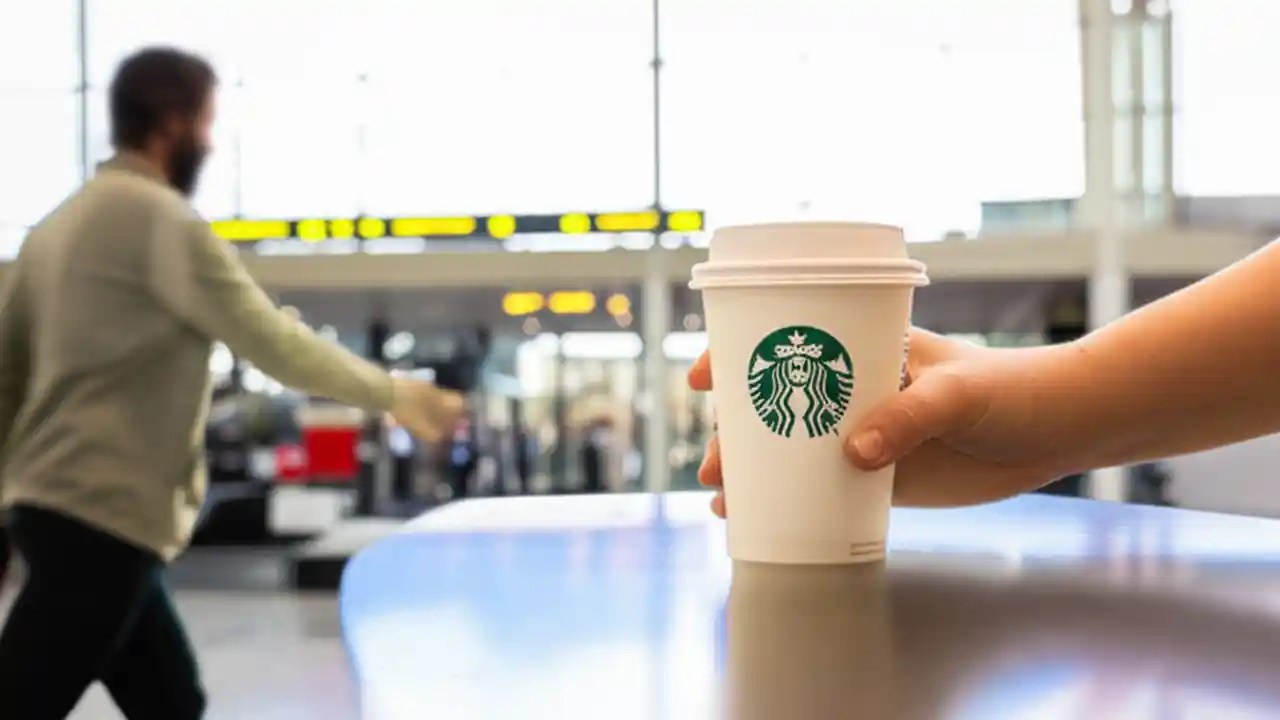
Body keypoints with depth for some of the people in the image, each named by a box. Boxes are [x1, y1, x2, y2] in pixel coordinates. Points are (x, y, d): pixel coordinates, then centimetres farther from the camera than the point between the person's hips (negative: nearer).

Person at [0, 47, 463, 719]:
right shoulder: (160, 218, -12)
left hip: (54, 506, 9)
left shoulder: (60, 222, 14)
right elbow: (271, 341, -13)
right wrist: (393, 394, -2)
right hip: (101, 517, -9)